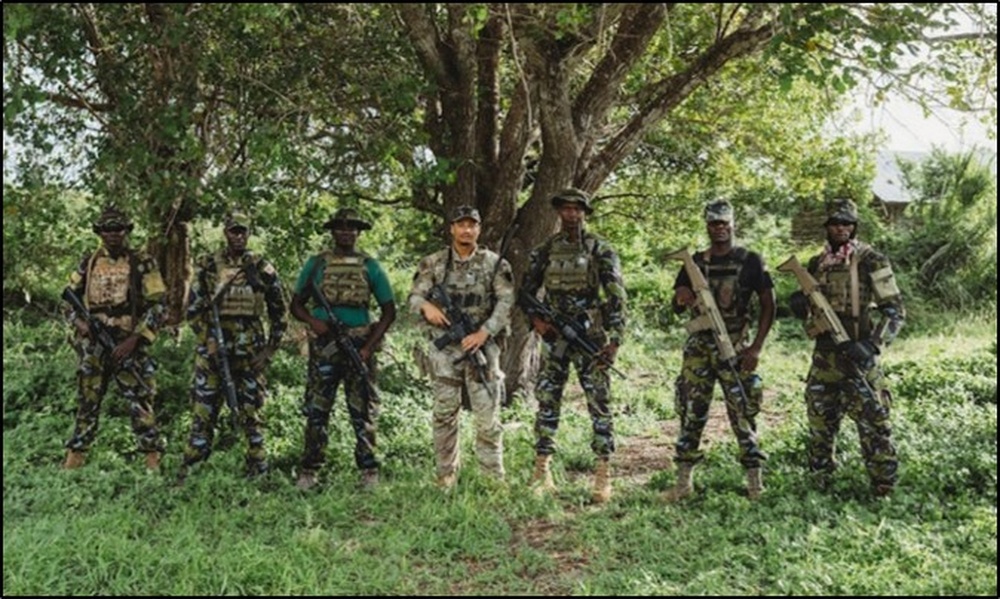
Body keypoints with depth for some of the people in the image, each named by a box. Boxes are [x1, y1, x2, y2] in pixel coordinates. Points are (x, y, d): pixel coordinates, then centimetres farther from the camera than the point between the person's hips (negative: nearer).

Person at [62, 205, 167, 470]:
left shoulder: (142, 263, -1)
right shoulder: (88, 263, 10)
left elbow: (157, 306, -5)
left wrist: (134, 340, -12)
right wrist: (78, 321, -2)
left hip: (129, 346, -3)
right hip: (92, 346, 3)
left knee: (141, 404, -4)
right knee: (86, 404, 9)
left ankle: (153, 463, 1)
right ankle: (73, 461, 18)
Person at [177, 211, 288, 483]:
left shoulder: (262, 268, 3)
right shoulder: (207, 265, 4)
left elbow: (279, 314, 7)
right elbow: (193, 309, 4)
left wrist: (269, 350, 0)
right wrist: (208, 340, -8)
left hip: (249, 351, 0)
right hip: (212, 348, 0)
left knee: (250, 410, 5)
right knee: (203, 410, 1)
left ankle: (258, 469, 14)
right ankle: (188, 471, 9)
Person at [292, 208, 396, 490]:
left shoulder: (369, 266, 6)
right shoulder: (316, 264, 7)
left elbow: (389, 311, 6)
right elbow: (296, 304, 11)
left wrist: (369, 347, -4)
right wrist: (313, 321, -11)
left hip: (359, 348, 0)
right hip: (324, 347, 0)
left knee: (363, 412, 4)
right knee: (316, 410, 2)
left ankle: (369, 472, 12)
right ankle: (309, 472, 10)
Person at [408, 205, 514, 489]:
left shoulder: (495, 264, 3)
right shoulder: (433, 263, 7)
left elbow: (505, 303, -5)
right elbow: (414, 296, 4)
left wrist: (484, 332, -17)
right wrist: (427, 306, -19)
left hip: (481, 346, -1)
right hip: (443, 348, 1)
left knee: (487, 415, -1)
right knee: (444, 415, 7)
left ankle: (494, 477, 8)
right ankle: (446, 476, 17)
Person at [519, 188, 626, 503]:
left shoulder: (600, 250, -2)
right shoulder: (544, 250, 8)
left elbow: (617, 296, -6)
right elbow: (526, 290, 16)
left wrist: (615, 339, -13)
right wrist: (535, 318, -2)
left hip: (591, 337, -3)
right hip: (554, 338, 3)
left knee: (599, 404, -2)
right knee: (547, 403, 5)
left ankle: (603, 475, 4)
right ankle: (542, 471, 13)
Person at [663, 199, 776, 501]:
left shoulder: (750, 261, 2)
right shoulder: (695, 263, 12)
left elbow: (768, 304, 0)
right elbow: (677, 307, 16)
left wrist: (756, 347, -9)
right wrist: (681, 298, -9)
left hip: (735, 348, -3)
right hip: (698, 347, 3)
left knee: (742, 412, -2)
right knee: (691, 412, 4)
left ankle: (755, 479, 8)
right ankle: (683, 480, 12)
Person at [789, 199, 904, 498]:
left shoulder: (870, 261, -6)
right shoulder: (816, 264, 10)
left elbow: (895, 310, -8)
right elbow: (807, 310, 20)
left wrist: (872, 345, -21)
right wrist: (799, 303, -4)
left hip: (857, 356, -6)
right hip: (824, 357, 6)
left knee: (873, 426, -3)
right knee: (819, 425, 14)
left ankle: (883, 492, 9)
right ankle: (820, 484, 29)